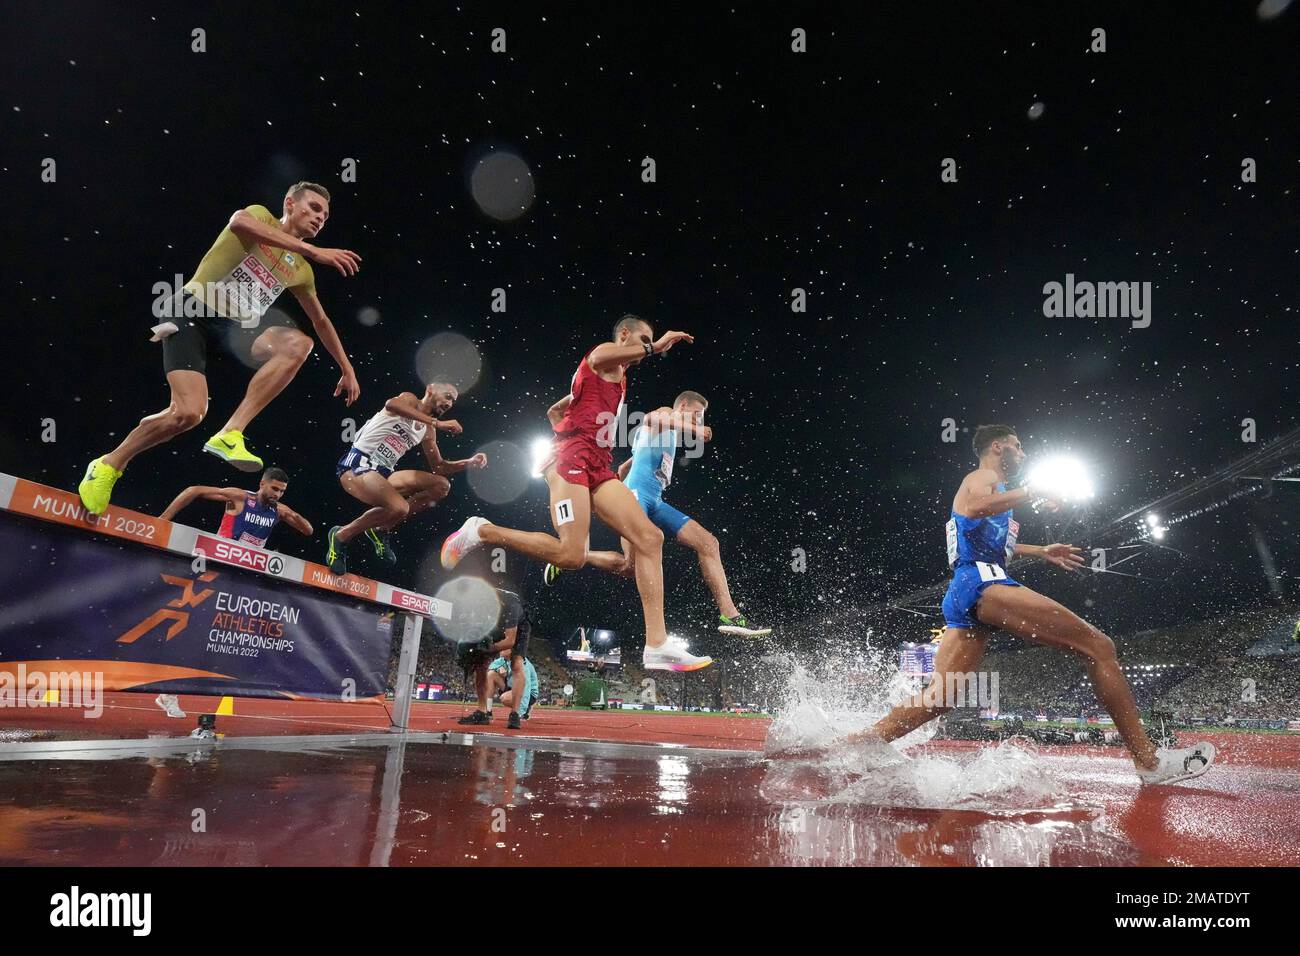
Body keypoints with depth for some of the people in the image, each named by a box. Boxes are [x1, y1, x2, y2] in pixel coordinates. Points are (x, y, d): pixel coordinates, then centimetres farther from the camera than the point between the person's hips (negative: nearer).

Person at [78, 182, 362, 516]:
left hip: (233, 329, 6)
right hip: (193, 315, -5)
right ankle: (109, 465, 4)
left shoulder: (300, 271, 15)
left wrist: (346, 368, 23)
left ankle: (229, 435, -29)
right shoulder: (260, 215, 0)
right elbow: (239, 222, -27)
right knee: (188, 413, -23)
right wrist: (311, 250, -33)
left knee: (298, 344, -25)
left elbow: (321, 321, 27)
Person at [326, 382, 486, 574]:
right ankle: (341, 535, -9)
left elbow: (438, 467, 24)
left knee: (441, 486, -2)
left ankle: (382, 529, -1)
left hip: (383, 473, 8)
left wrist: (470, 462, 7)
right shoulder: (410, 399, -2)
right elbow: (392, 404, -28)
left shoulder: (428, 432, 18)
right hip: (357, 464, -8)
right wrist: (437, 423, -29)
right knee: (399, 507, -32)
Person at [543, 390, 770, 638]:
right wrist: (692, 429, -20)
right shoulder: (666, 412, 10)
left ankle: (729, 616, -12)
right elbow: (654, 418, -18)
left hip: (655, 503, 10)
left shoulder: (668, 437, 34)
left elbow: (622, 468, 39)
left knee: (708, 543, -4)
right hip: (637, 494, -10)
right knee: (631, 566, -25)